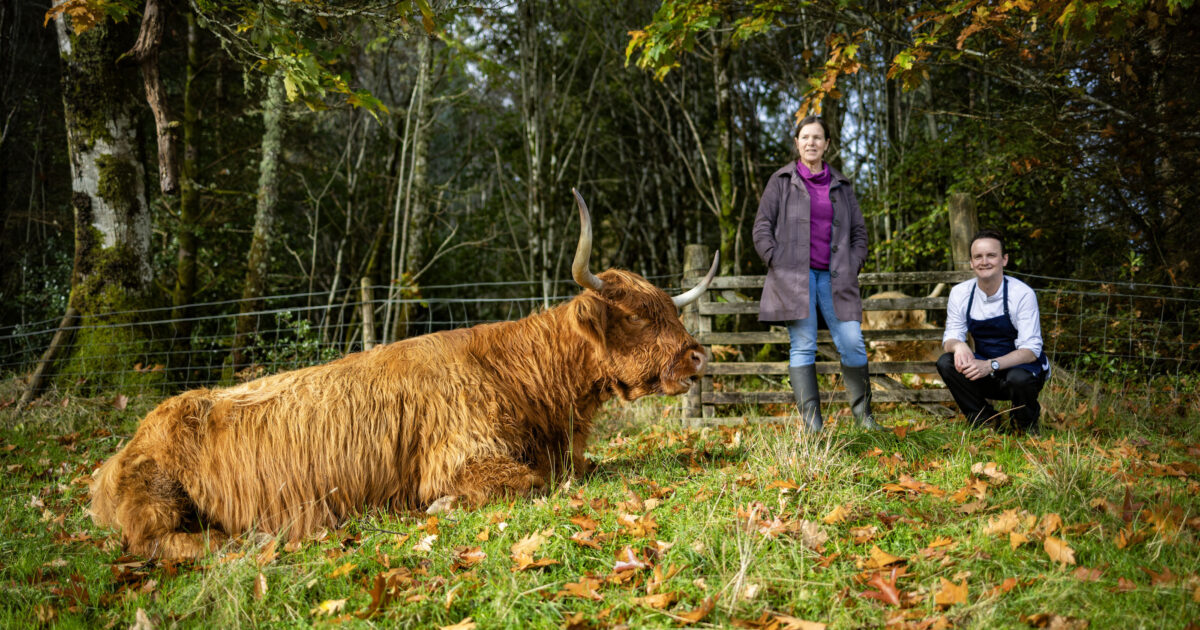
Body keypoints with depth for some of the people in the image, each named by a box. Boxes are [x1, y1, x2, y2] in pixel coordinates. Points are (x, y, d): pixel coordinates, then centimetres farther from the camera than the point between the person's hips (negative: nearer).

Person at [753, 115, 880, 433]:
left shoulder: (841, 185, 15)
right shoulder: (781, 181, 7)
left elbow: (859, 231, 19)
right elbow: (762, 228, 4)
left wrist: (852, 268, 6)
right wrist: (778, 265, -5)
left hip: (833, 277, 2)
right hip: (794, 275, -2)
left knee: (852, 343, -5)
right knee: (803, 346, -5)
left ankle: (864, 416, 11)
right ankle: (811, 424, -3)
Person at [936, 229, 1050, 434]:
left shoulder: (1022, 294, -18)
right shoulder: (960, 293, -6)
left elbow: (1031, 350, -21)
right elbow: (950, 338, -2)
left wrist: (991, 365, -38)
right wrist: (958, 345, -29)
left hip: (1022, 368, -3)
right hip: (985, 374, 4)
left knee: (1019, 378, -37)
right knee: (946, 362, -23)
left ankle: (1028, 429, -2)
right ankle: (985, 423, -4)